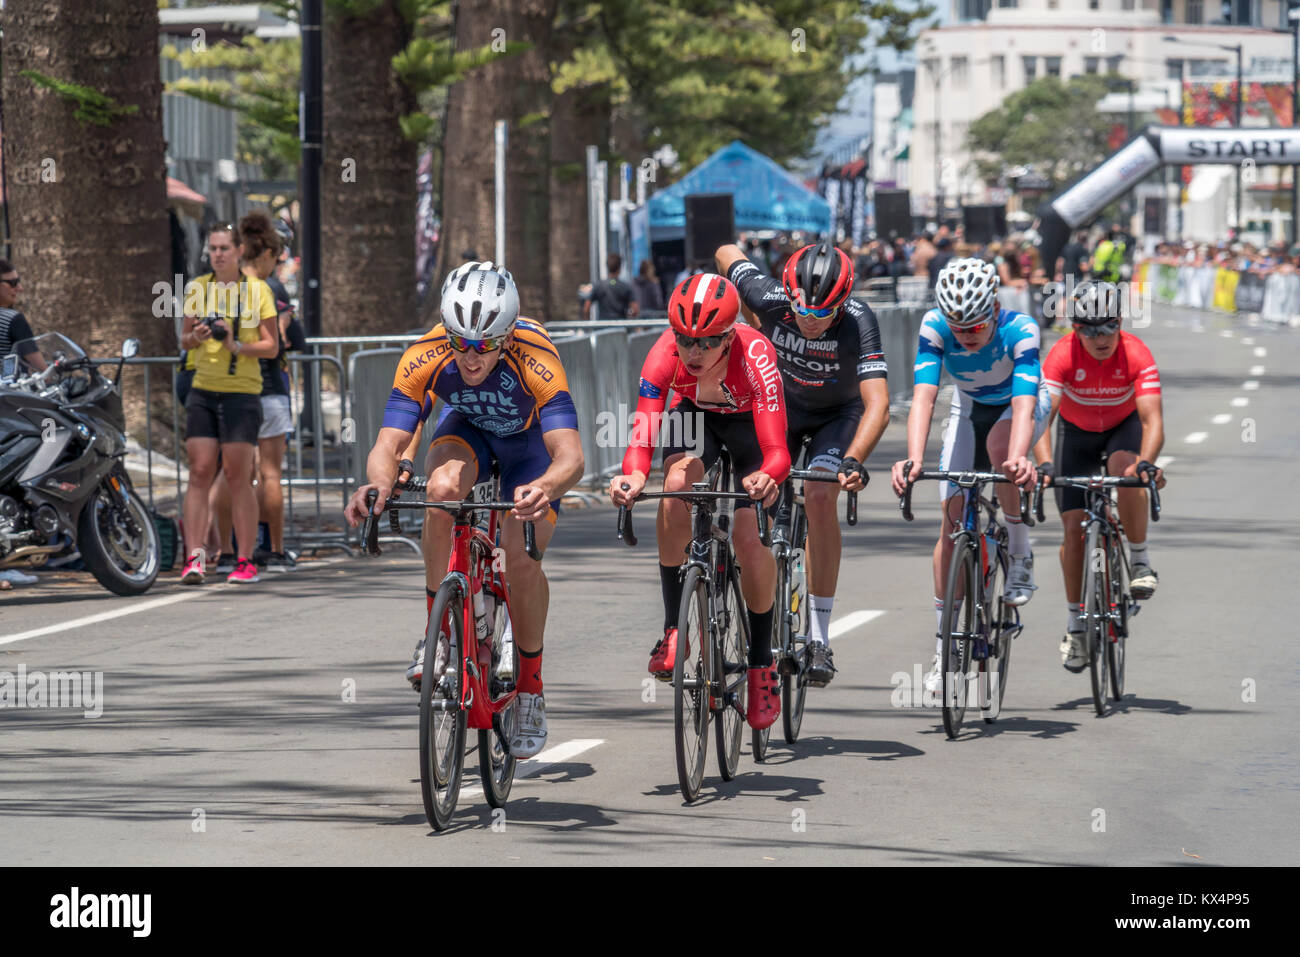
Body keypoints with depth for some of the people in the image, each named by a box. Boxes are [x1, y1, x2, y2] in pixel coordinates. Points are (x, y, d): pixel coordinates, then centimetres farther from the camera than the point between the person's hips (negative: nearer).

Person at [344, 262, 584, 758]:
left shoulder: (535, 359, -39)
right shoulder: (424, 358, -33)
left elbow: (570, 456, -48)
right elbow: (389, 444, -38)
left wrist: (545, 488, -70)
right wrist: (377, 482, -61)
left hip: (531, 440, -1)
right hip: (469, 428, 1)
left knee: (521, 555, -19)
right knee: (442, 487, -33)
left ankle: (531, 685, 5)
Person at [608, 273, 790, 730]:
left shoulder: (754, 356, -39)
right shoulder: (666, 353, -33)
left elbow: (776, 450, -43)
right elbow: (643, 432, -38)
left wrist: (768, 477, -66)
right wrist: (634, 476, -59)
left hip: (749, 422, -2)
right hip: (694, 415, 2)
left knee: (750, 539, -16)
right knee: (676, 489, -30)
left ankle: (762, 665, 4)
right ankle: (673, 630, -18)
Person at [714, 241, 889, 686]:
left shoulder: (857, 321, -34)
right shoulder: (770, 299, -28)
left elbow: (877, 404, -42)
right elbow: (727, 254, -7)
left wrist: (852, 461, -56)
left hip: (838, 412, -3)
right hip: (782, 403, 3)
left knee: (819, 496, -24)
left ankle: (819, 637, -21)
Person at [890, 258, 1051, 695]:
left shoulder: (1019, 329, -36)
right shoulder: (935, 327, -30)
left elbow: (1023, 403, -46)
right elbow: (923, 396, -38)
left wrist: (1017, 458, -65)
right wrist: (913, 458, -54)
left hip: (1022, 404, -2)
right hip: (970, 408, 2)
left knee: (1000, 444, -37)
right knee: (952, 519, -9)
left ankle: (1021, 555, -16)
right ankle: (943, 640, -2)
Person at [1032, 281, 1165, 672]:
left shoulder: (1136, 354, -30)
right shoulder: (1062, 355, -30)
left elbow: (1152, 419, -38)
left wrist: (1146, 461, -57)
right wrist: (1044, 464, -55)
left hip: (1124, 426, -1)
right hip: (1077, 432, 1)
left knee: (1125, 468, -36)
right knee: (1074, 528, -7)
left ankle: (1140, 559, -17)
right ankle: (1075, 622, 8)